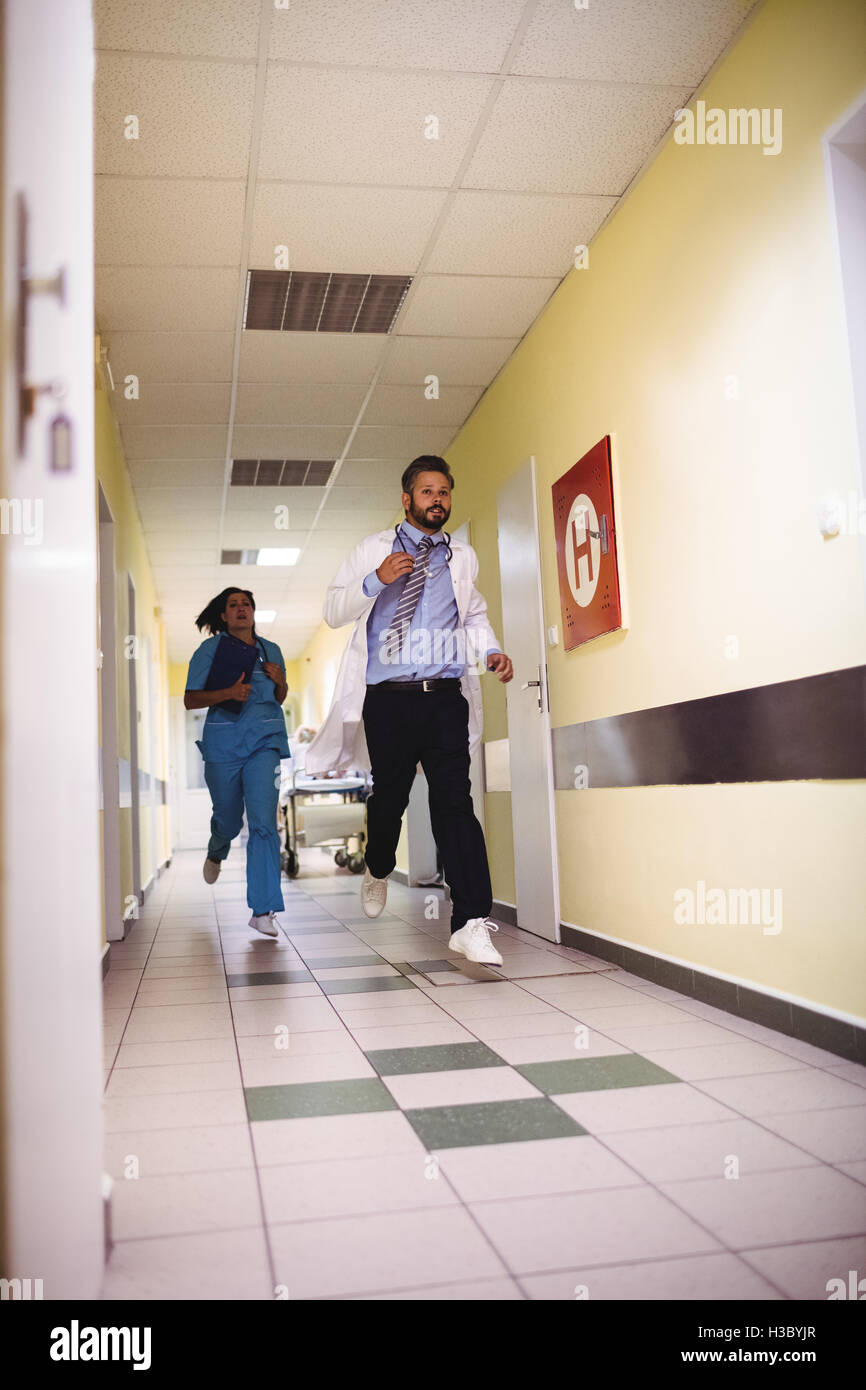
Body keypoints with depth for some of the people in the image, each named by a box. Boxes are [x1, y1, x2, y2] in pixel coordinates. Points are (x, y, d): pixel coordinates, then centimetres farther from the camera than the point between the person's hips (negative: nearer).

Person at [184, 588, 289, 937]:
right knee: (228, 819, 11)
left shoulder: (271, 650, 13)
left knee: (263, 821, -12)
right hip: (224, 741, -1)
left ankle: (263, 910, -10)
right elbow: (190, 700, -2)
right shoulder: (210, 650, 4)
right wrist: (227, 693, -18)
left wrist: (279, 680, 1)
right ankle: (216, 853, 51)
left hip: (265, 741, 1)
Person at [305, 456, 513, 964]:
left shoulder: (464, 557, 16)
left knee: (455, 802, -9)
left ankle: (471, 923, -12)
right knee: (388, 798, 7)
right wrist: (376, 580, -13)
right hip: (389, 697, -1)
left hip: (446, 697, 1)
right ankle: (378, 870, 40)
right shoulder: (373, 550, 9)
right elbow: (334, 612, 4)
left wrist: (491, 649, 7)